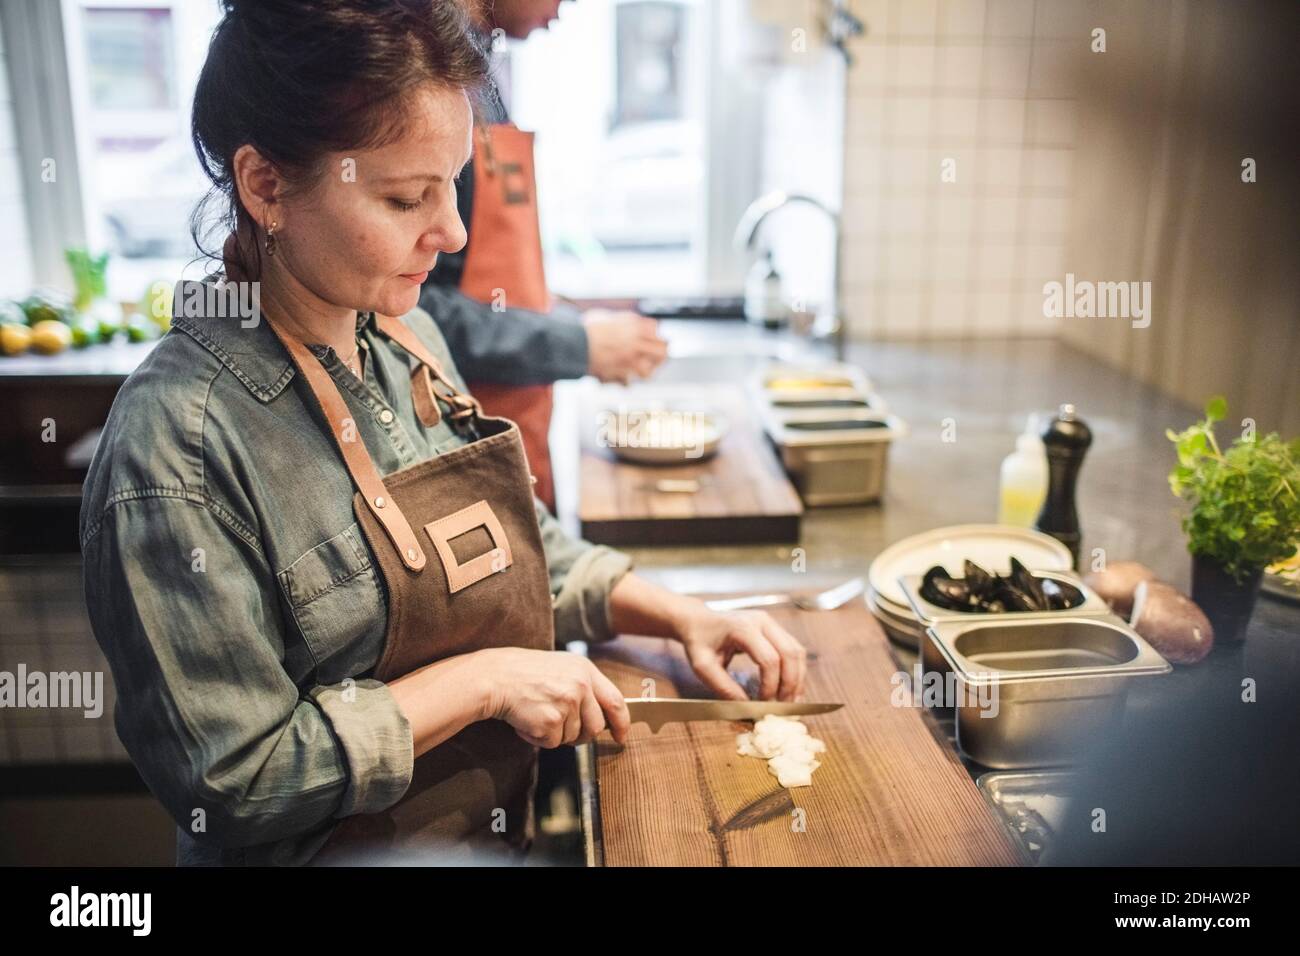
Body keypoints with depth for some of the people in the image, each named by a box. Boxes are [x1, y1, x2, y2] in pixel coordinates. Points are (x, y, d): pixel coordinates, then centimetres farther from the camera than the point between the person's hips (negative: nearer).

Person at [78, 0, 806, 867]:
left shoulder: (409, 339, -4)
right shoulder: (178, 444, -28)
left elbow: (523, 543, 8)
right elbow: (232, 781, -25)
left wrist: (681, 616, -4)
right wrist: (481, 682, -24)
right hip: (339, 846, -7)